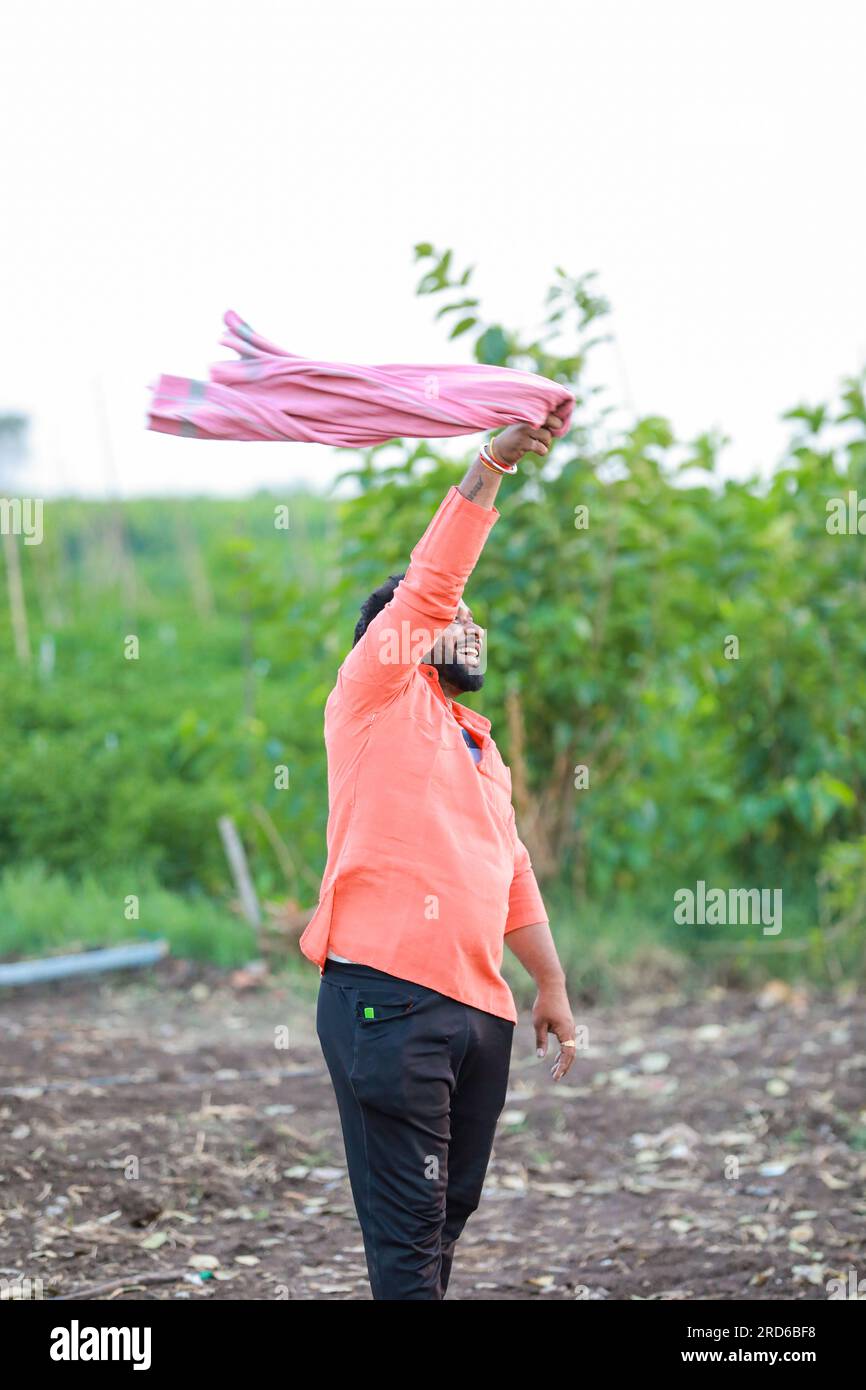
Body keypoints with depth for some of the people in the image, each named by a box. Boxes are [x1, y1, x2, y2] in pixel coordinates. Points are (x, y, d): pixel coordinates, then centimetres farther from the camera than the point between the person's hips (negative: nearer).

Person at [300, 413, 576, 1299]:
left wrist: (551, 984, 26)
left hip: (480, 1009, 8)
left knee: (450, 1210, 10)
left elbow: (511, 873, 28)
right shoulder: (376, 701, 3)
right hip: (387, 996, -8)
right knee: (408, 1220, -10)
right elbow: (428, 586, -9)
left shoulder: (478, 744, 24)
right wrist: (492, 466, -15)